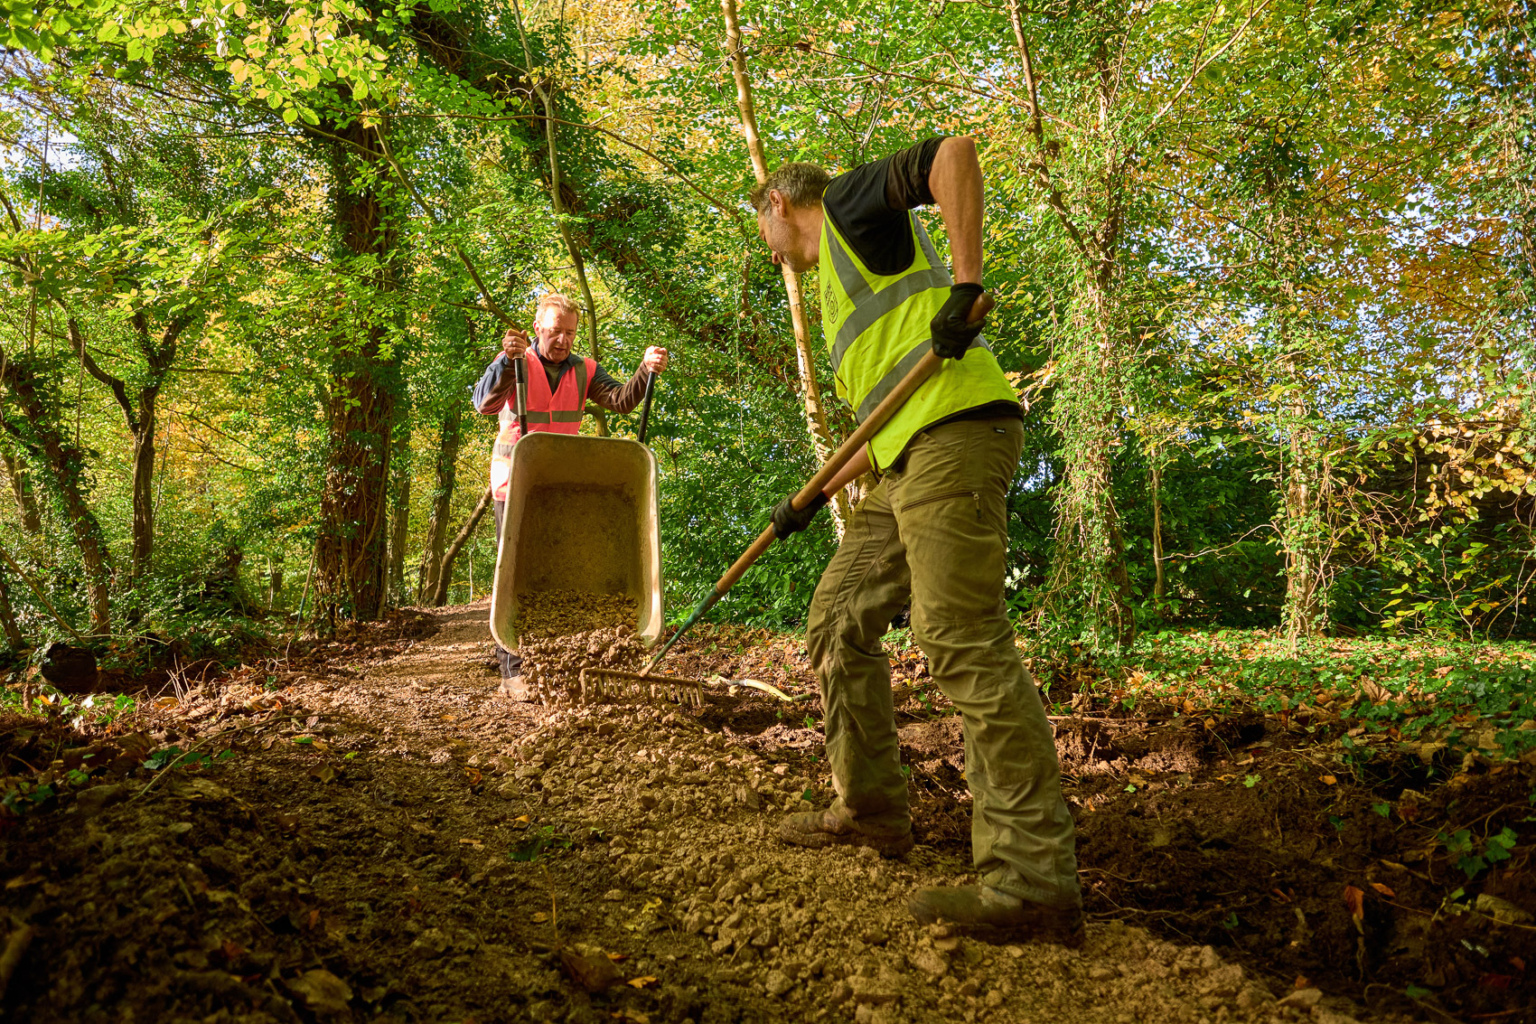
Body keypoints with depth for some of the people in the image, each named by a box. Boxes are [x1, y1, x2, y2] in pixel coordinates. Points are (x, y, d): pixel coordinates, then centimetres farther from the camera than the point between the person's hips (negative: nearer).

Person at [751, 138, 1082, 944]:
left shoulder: (849, 203, 10)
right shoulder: (841, 285, 35)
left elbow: (953, 153, -8)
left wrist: (964, 285, -19)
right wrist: (817, 495, 28)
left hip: (957, 429, -10)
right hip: (909, 458, 10)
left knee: (964, 643, -17)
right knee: (839, 617, 11)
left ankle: (1034, 882, -16)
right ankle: (871, 811, 21)